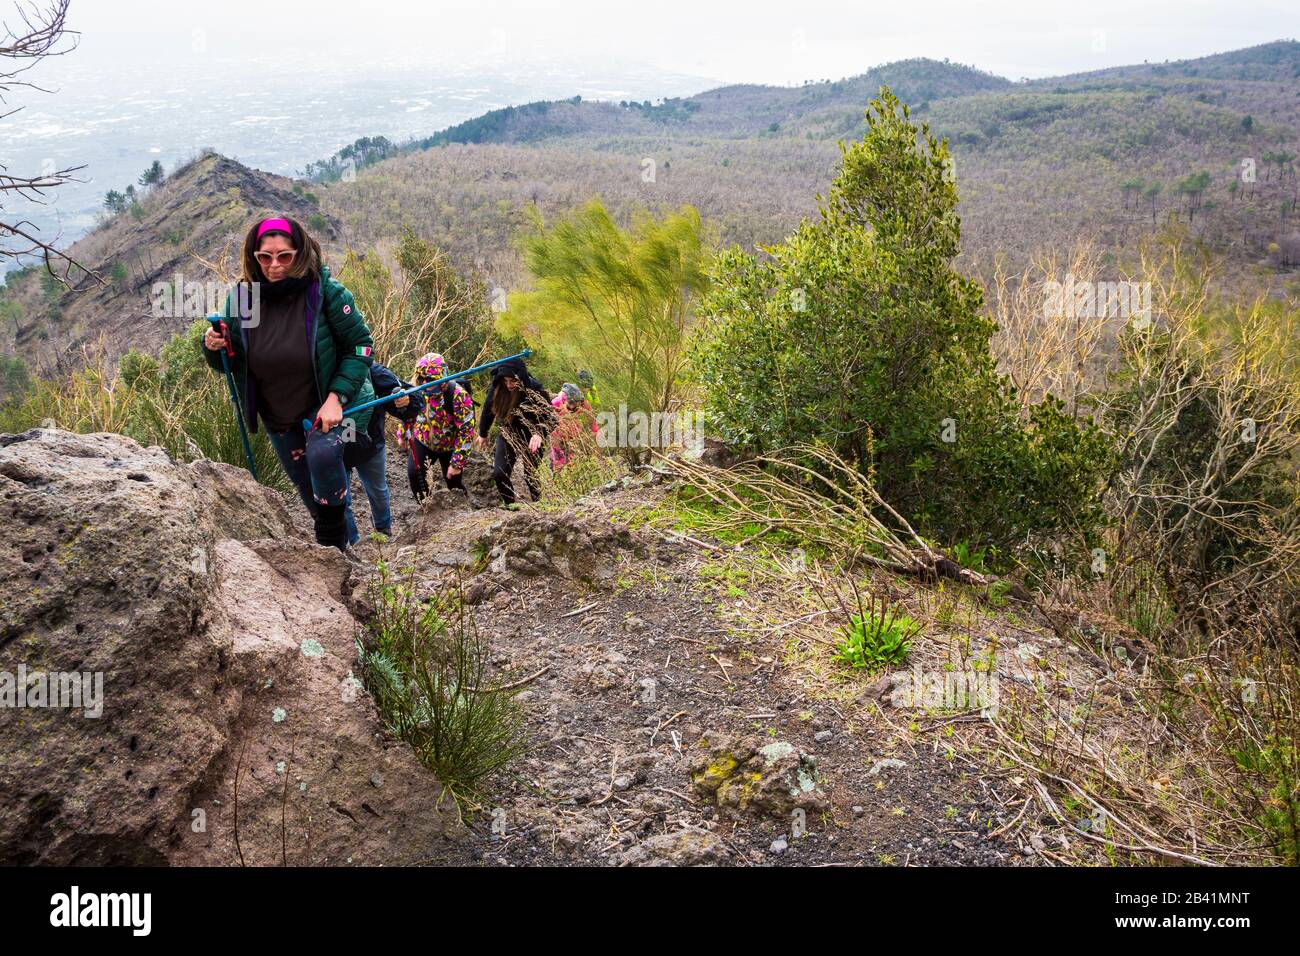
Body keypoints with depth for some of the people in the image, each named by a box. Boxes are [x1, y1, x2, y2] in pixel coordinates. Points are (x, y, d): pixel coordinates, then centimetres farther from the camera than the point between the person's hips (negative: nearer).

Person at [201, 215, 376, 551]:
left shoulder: (325, 291, -21)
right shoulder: (241, 296, -11)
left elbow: (360, 344, -15)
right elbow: (227, 364, 1)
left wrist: (336, 398, -25)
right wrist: (213, 347, -23)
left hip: (331, 403, -4)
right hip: (278, 415, 5)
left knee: (322, 453, -32)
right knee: (307, 486, 16)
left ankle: (333, 542, -13)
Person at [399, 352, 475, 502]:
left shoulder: (458, 395, -30)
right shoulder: (418, 390, -15)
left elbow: (466, 431, -26)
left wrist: (457, 463, -25)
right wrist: (403, 435, 20)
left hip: (449, 447, -3)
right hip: (422, 440, 3)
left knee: (454, 482, 4)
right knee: (414, 473, -15)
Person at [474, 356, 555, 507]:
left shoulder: (534, 390, -27)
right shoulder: (496, 389, -15)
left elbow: (549, 417, -31)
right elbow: (488, 411, 3)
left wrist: (539, 434, -51)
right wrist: (483, 434, 17)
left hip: (531, 437, -3)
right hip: (507, 435, 4)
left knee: (530, 476, -1)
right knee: (499, 474, -5)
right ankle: (512, 504, 15)